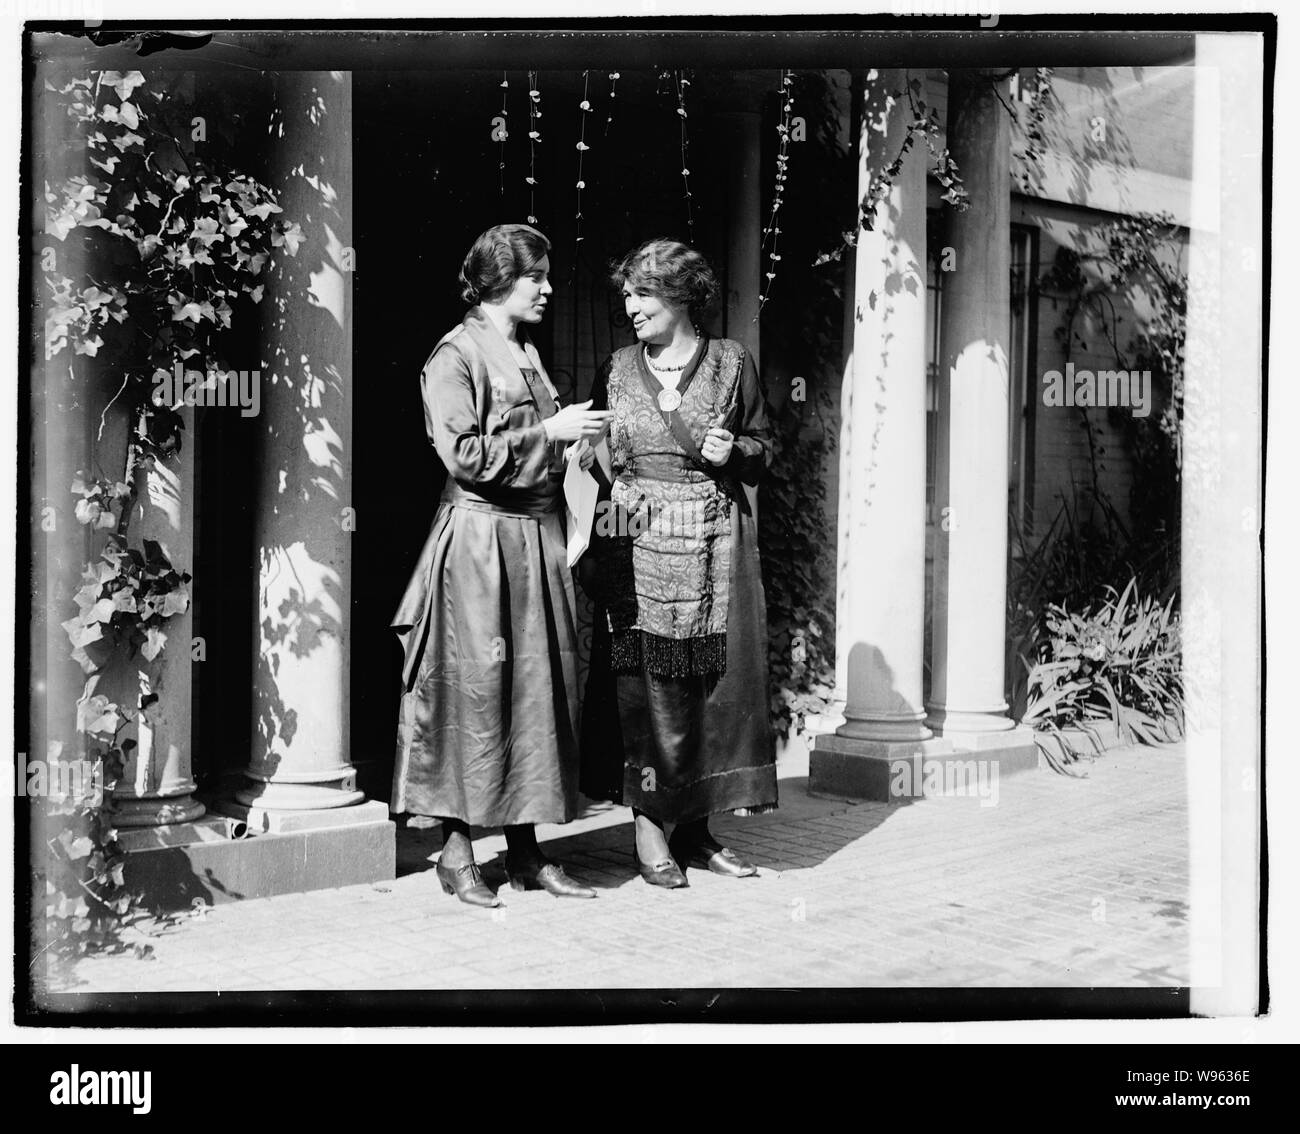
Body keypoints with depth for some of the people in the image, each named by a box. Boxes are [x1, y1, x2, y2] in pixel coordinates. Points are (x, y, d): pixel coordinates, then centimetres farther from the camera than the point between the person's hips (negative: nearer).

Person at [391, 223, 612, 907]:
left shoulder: (528, 355, 18)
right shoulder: (456, 355, -6)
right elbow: (464, 456, -15)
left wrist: (577, 442, 10)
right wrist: (550, 432, -14)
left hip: (538, 541, 8)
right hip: (480, 540, -8)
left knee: (538, 689, 8)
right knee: (474, 691, -4)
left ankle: (525, 850, 16)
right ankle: (456, 851, 7)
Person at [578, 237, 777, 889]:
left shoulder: (731, 362, 6)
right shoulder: (618, 369, 9)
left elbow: (764, 449, 12)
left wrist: (733, 451, -10)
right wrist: (594, 545, 2)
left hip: (713, 545, 0)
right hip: (637, 543, 0)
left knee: (712, 681, 2)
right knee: (642, 683, -3)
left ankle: (695, 828, 13)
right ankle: (648, 825, 6)